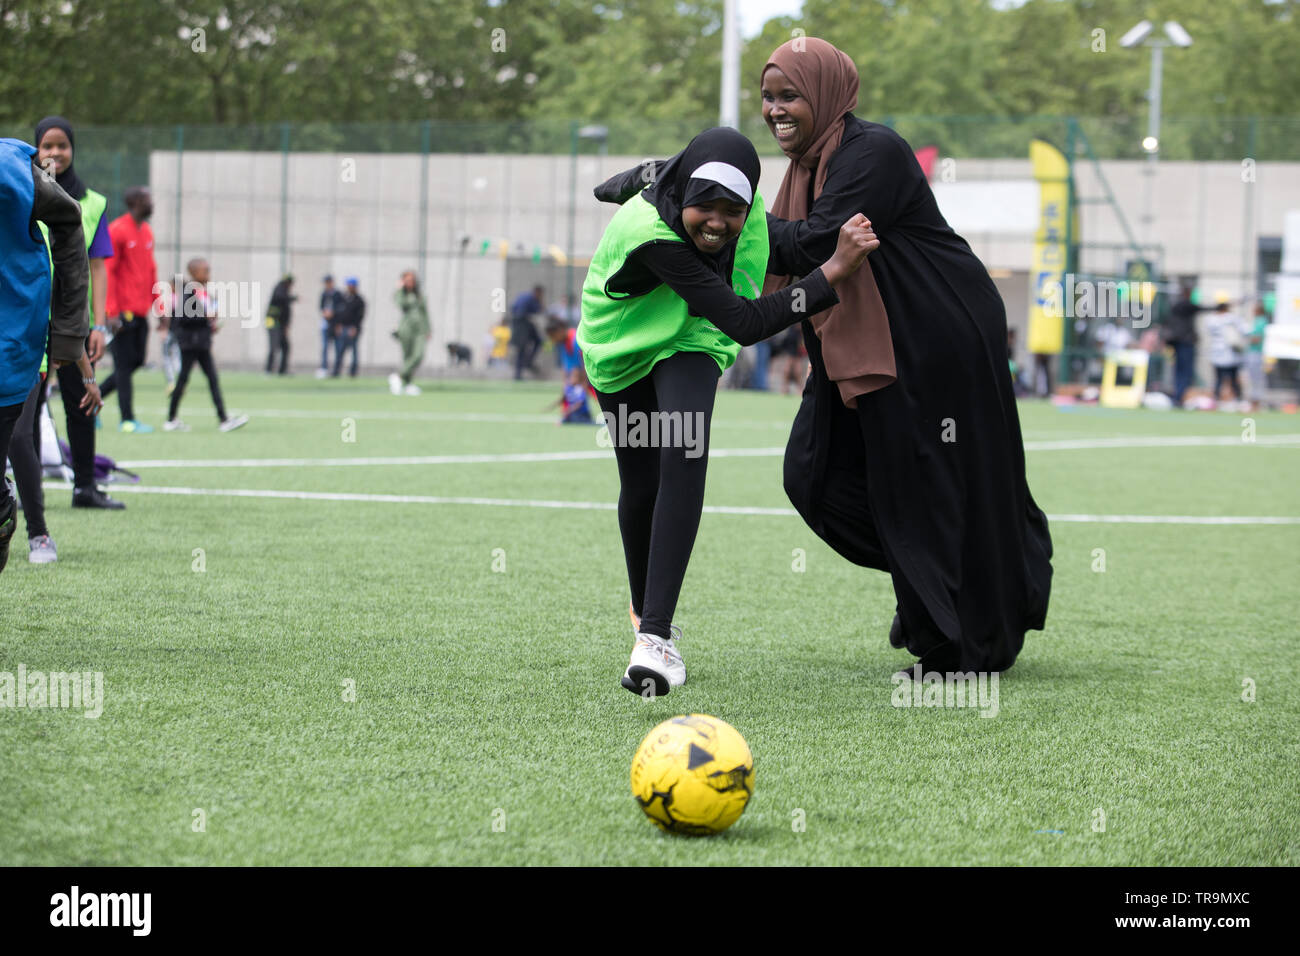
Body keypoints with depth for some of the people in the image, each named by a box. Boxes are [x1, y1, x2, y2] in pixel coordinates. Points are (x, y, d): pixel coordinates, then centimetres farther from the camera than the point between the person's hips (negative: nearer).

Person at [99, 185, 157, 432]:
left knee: (137, 361, 8)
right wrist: (112, 312, -18)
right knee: (125, 363, -5)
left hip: (141, 311, 8)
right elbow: (107, 272, -13)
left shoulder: (146, 232, 15)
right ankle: (127, 419, -2)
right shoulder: (118, 231, -10)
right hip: (123, 310, -8)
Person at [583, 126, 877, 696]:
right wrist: (834, 271, -48)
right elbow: (745, 324, -45)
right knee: (641, 485, 2)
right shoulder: (652, 237, -42)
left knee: (683, 458, -21)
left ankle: (654, 634, -27)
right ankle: (644, 612, 33)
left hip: (689, 340, 3)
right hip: (622, 347, -3)